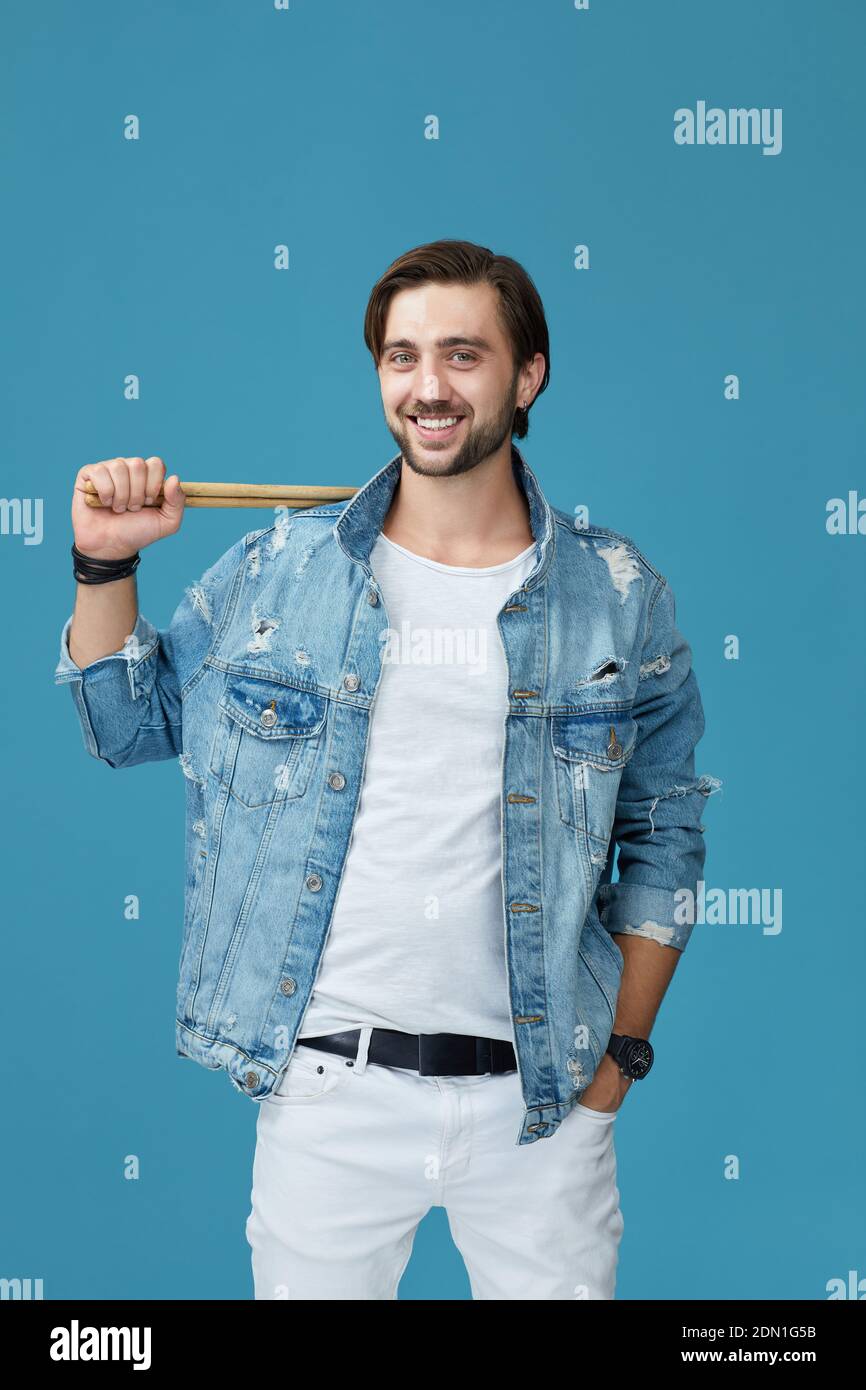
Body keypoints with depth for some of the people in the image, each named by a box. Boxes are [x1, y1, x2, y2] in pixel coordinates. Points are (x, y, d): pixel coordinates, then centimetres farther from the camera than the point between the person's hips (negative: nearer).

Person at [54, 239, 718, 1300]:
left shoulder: (620, 596, -1)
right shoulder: (273, 570, -1)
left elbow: (663, 832, 7)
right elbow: (128, 725, 11)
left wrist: (624, 1050, 3)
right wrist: (104, 565, -3)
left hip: (542, 1095, 0)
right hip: (327, 1085, 0)